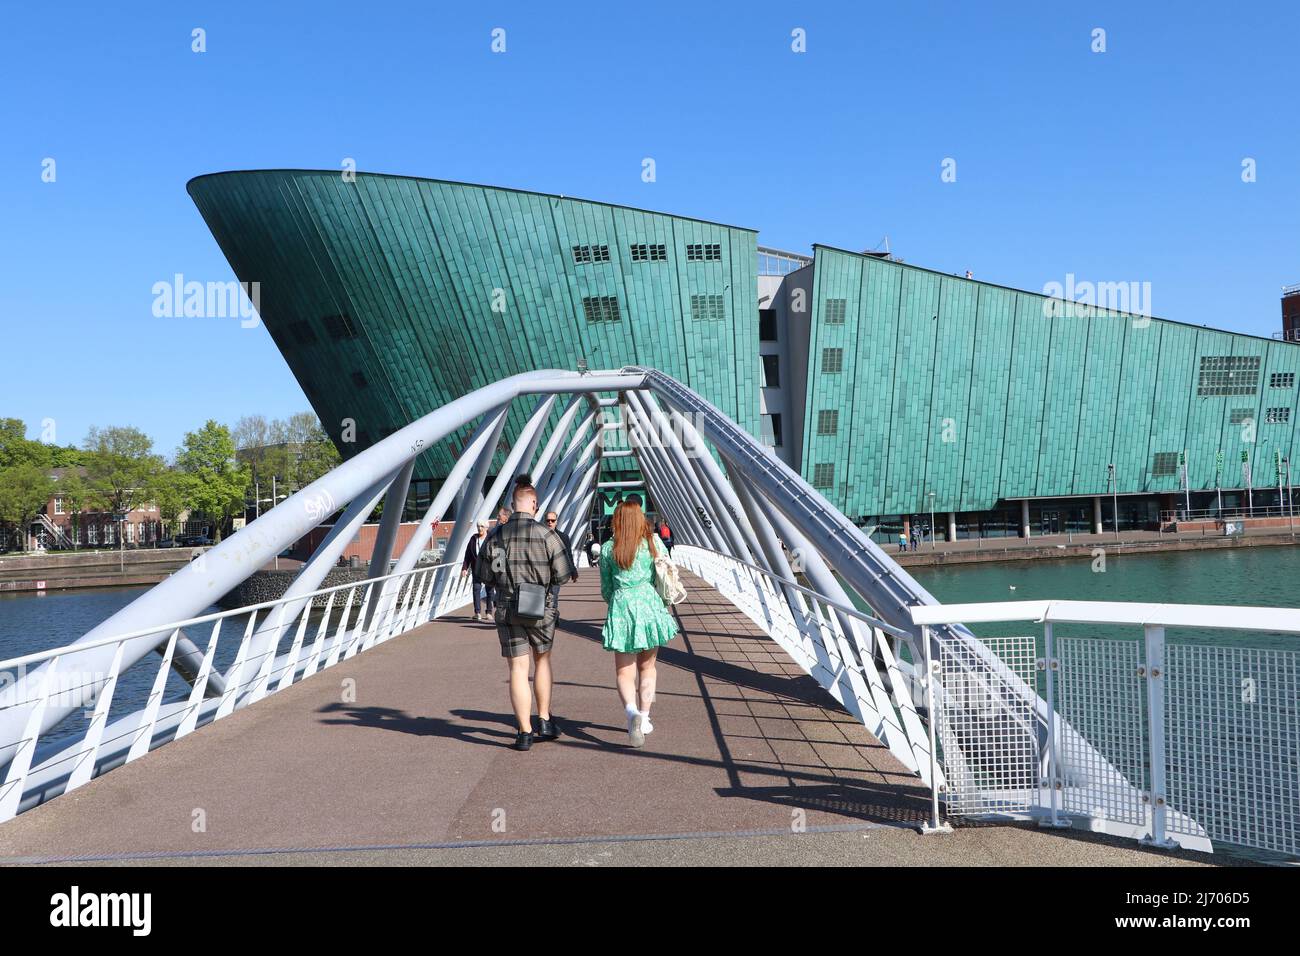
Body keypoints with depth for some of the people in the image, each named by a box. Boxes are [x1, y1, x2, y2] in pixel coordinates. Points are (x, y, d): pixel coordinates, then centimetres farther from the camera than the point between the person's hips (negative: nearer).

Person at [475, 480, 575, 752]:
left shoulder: (496, 535, -3)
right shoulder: (546, 534, -10)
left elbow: (483, 573, 3)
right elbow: (563, 574, -9)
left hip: (507, 608, 1)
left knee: (518, 669, 4)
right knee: (542, 660, 20)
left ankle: (525, 732, 3)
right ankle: (545, 721, 23)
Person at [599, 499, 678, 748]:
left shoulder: (608, 549, -1)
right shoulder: (652, 543, 2)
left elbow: (606, 588, 8)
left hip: (621, 606, -2)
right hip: (649, 603, 2)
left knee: (624, 672, 3)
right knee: (647, 667, 18)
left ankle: (632, 712, -22)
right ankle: (644, 718, 23)